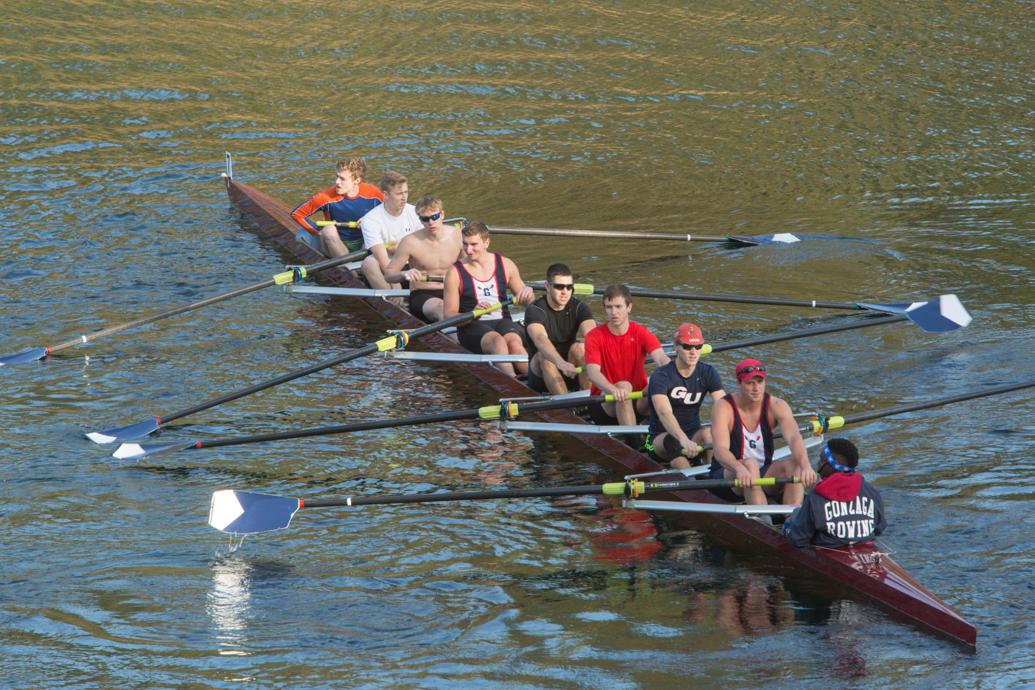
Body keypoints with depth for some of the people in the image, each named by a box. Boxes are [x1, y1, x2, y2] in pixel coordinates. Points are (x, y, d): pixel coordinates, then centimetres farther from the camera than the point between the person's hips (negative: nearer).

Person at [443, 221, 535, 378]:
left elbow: (525, 300, 21)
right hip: (472, 327, -2)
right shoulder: (455, 273, 2)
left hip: (503, 322, 2)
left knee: (514, 342, -33)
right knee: (497, 340, -35)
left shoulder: (505, 265, 11)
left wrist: (527, 293, -4)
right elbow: (448, 315, -2)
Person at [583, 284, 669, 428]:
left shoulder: (642, 334, -2)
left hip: (637, 402, 2)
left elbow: (662, 359, -20)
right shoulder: (594, 336, -8)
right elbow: (592, 372, -24)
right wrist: (614, 390, -46)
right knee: (624, 386, -33)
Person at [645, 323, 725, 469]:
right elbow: (664, 413, -33)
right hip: (659, 439, -3)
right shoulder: (661, 376, -16)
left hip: (693, 436, 3)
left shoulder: (708, 373, 0)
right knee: (673, 441, -37)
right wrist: (683, 440, -52)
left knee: (708, 433, -30)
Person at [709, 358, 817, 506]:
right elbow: (720, 449, -29)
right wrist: (740, 469, -51)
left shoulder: (776, 406, -5)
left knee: (795, 463, -24)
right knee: (751, 464, -34)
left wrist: (805, 466, -44)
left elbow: (794, 438, -23)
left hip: (763, 474, 4)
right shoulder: (724, 407, -14)